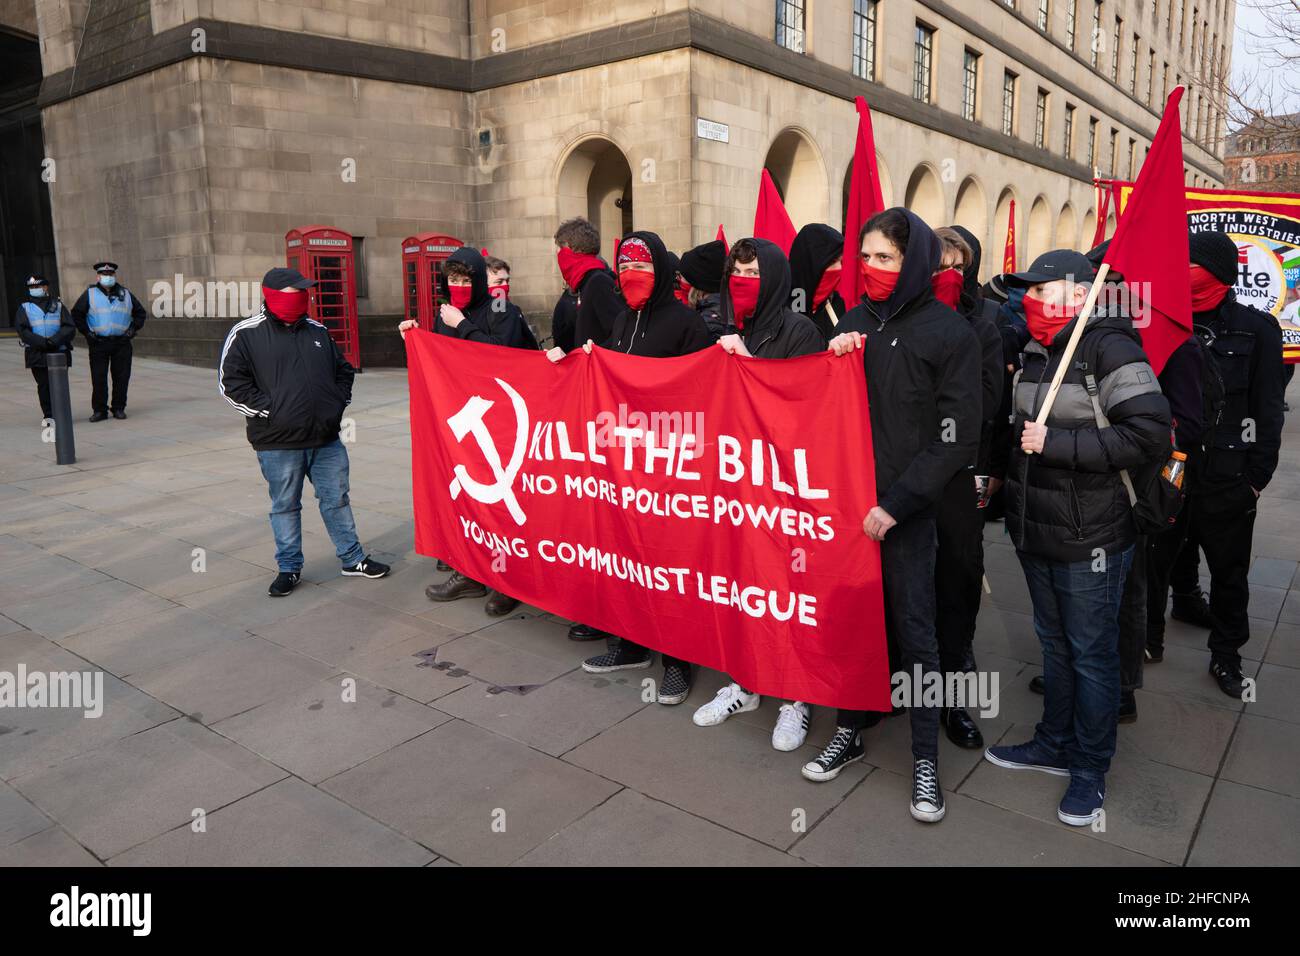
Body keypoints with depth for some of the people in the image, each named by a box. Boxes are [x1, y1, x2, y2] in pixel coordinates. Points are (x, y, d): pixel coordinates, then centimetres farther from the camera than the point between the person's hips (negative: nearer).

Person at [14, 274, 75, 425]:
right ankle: (47, 415, 8)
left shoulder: (57, 305, 9)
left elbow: (69, 328, 0)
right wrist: (43, 342, -16)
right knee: (43, 384, 1)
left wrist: (54, 340, -15)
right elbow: (22, 329, -4)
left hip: (59, 352, 0)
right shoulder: (24, 307, 8)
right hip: (37, 353, 0)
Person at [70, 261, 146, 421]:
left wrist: (133, 328, 6)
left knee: (122, 377, 2)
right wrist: (87, 332, -3)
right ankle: (99, 410, 5)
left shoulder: (125, 294, 11)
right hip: (98, 343, -2)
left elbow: (140, 313, 19)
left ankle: (119, 408, 13)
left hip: (122, 343, 2)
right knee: (98, 378, -2)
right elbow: (76, 314, 7)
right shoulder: (90, 294, 5)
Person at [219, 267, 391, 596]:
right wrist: (269, 409, -12)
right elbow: (231, 383, -6)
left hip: (326, 438, 4)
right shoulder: (246, 334, -4)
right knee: (285, 506, 8)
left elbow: (343, 370, 22)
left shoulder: (317, 331, 11)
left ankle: (353, 558, 24)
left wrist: (338, 402, 8)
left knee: (337, 499, 12)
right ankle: (289, 567, 22)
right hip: (278, 443, -4)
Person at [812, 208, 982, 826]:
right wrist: (833, 362, -6)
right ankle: (849, 731, 30)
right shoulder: (855, 321, 8)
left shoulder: (949, 333, -6)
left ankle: (925, 758, 19)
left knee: (914, 630, 4)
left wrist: (896, 505, -14)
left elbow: (956, 441, -9)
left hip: (905, 511, -4)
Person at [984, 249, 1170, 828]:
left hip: (1090, 540, -7)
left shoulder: (1109, 349, -15)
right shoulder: (1034, 354, 9)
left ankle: (1091, 769, 24)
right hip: (1036, 535, 7)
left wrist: (1056, 444, -24)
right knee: (1054, 644, 20)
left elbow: (1149, 435, -24)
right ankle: (1055, 744, 36)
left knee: (1092, 654, 7)